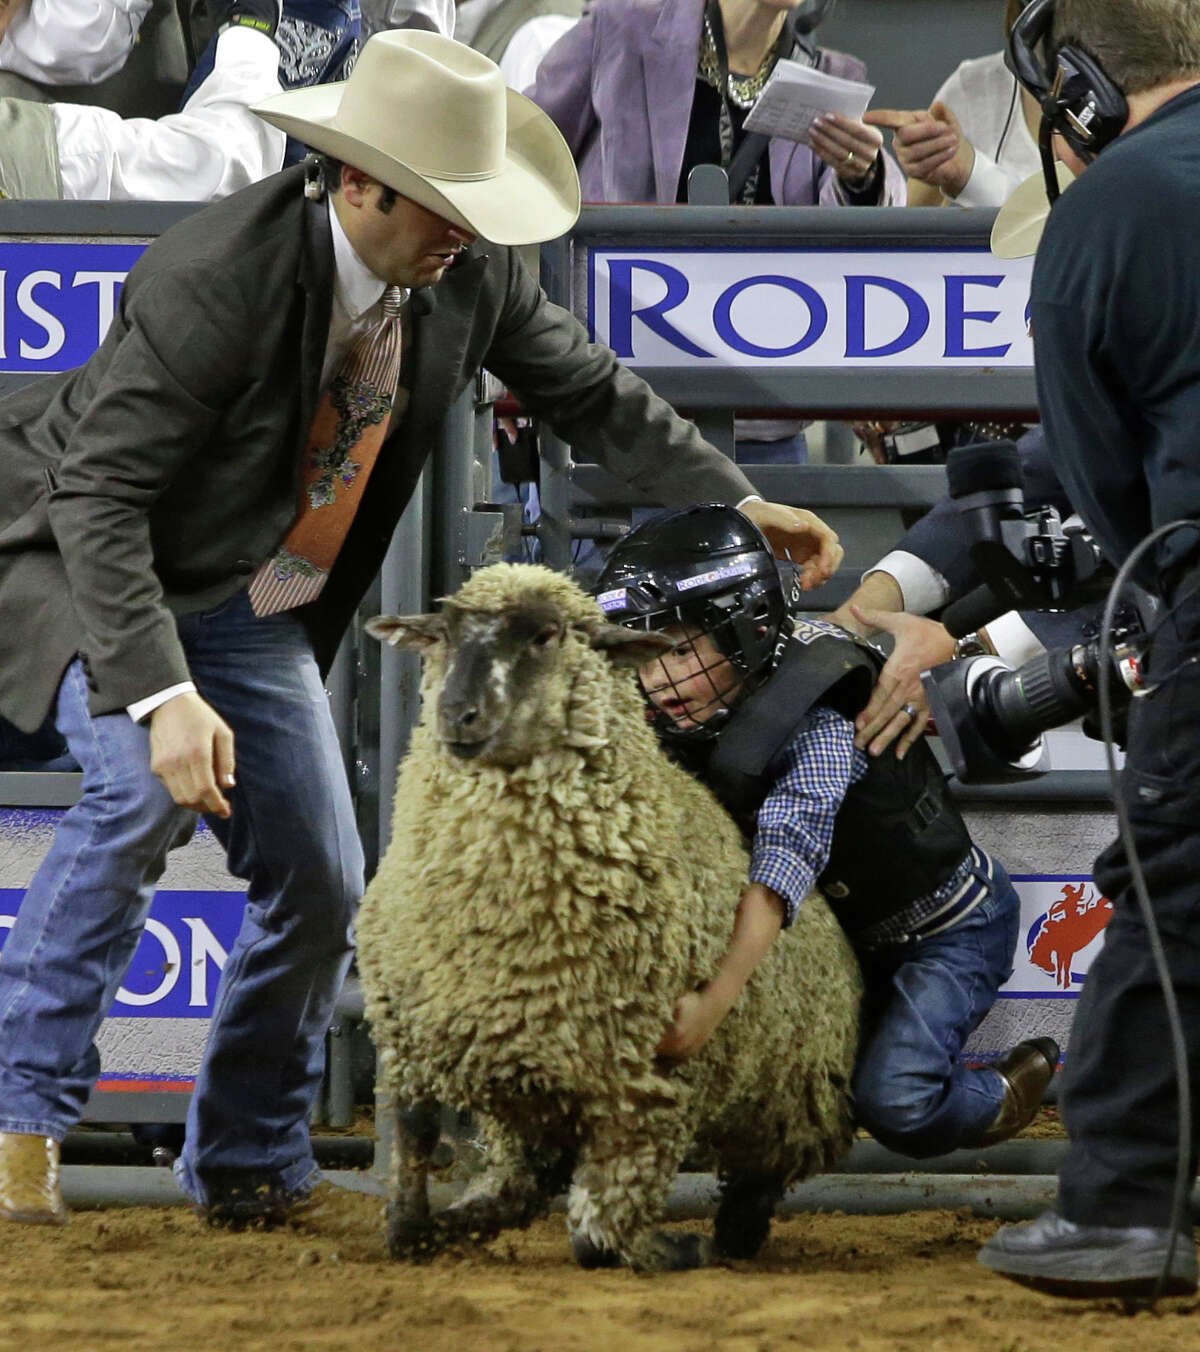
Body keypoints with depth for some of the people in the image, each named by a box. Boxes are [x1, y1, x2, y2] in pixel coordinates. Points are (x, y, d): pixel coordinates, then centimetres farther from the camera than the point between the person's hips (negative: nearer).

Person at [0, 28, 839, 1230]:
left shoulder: (469, 275, -12)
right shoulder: (218, 278, -33)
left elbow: (591, 393, 6)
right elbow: (100, 495, -34)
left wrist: (738, 505, 3)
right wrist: (164, 694, -41)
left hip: (255, 610, 7)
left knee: (318, 883, 2)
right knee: (143, 788, -33)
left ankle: (244, 1166, 20)